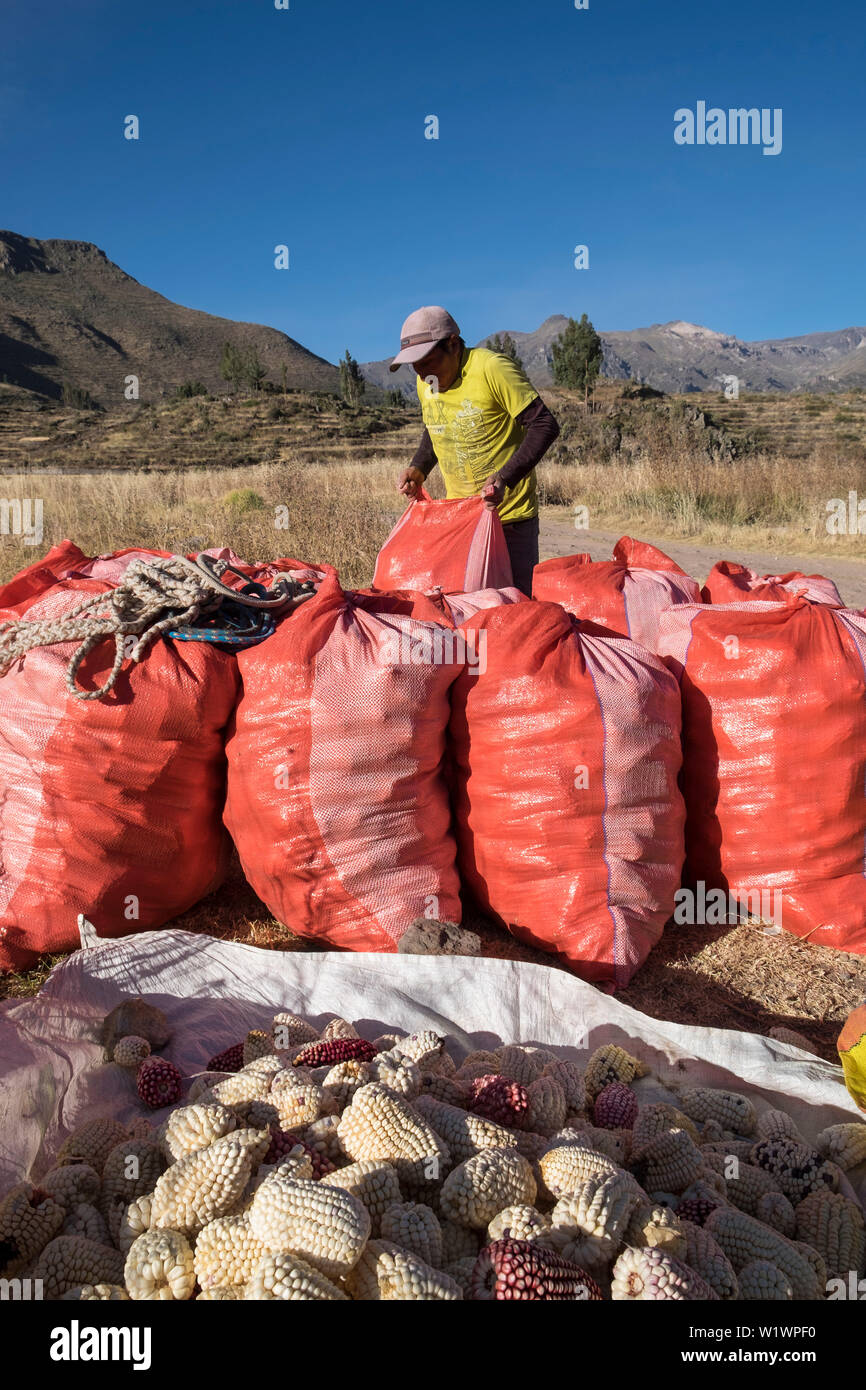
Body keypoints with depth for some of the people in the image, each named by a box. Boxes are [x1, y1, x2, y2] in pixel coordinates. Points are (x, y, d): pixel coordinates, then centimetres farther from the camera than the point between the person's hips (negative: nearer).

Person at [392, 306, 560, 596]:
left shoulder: (492, 368, -16)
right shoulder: (425, 383, 5)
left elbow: (545, 425, -17)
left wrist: (504, 478, -27)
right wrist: (419, 468, 5)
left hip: (510, 514, -6)